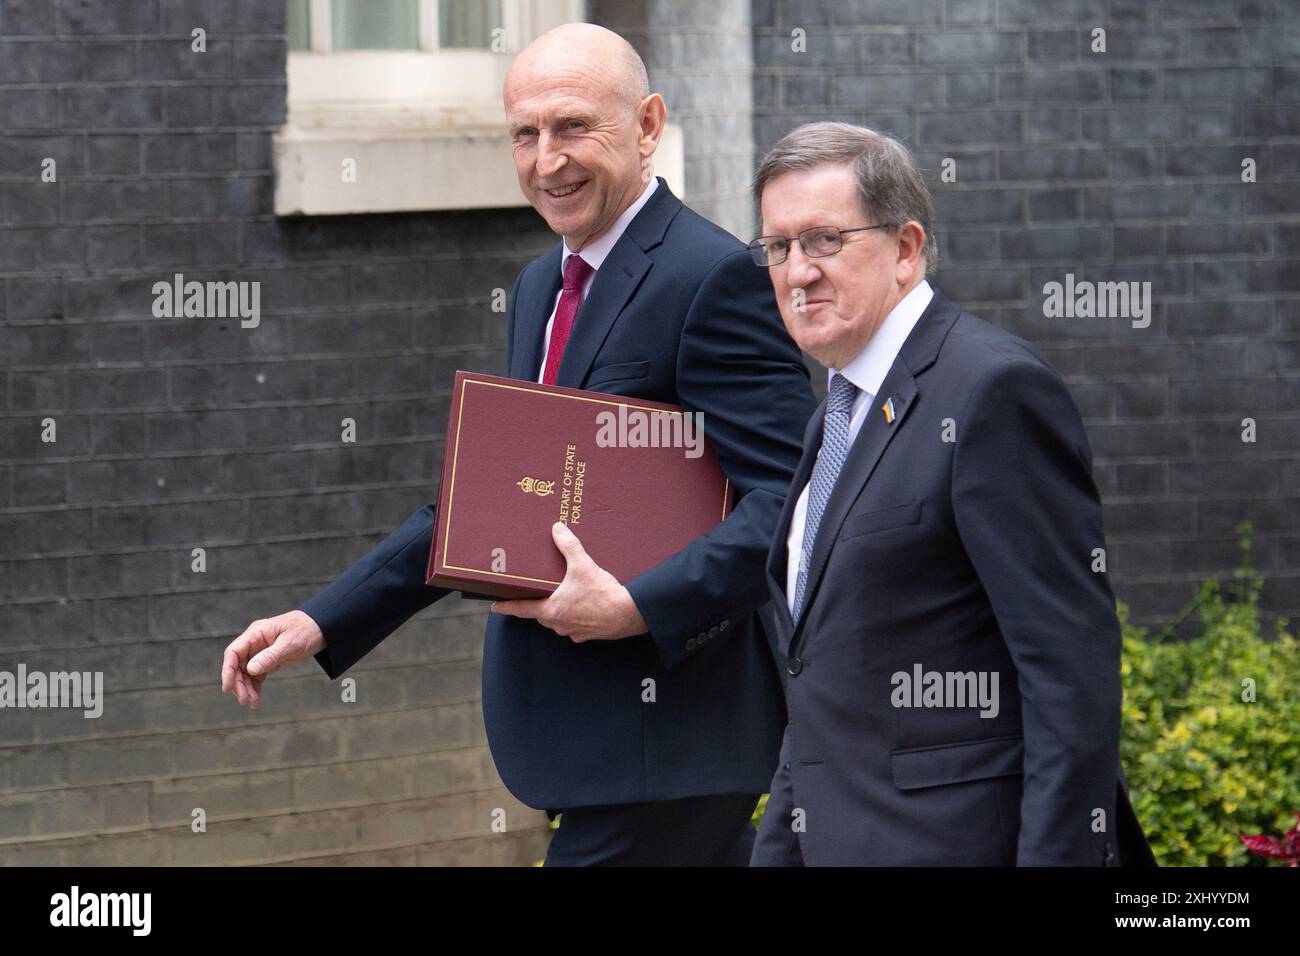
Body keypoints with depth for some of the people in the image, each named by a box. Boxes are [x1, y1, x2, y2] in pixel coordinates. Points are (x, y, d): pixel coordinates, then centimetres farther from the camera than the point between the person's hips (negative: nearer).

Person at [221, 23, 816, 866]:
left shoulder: (714, 279, -12)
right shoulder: (542, 288, 17)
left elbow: (792, 502, -19)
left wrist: (637, 609, -27)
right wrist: (323, 624, 15)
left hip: (665, 742, -9)